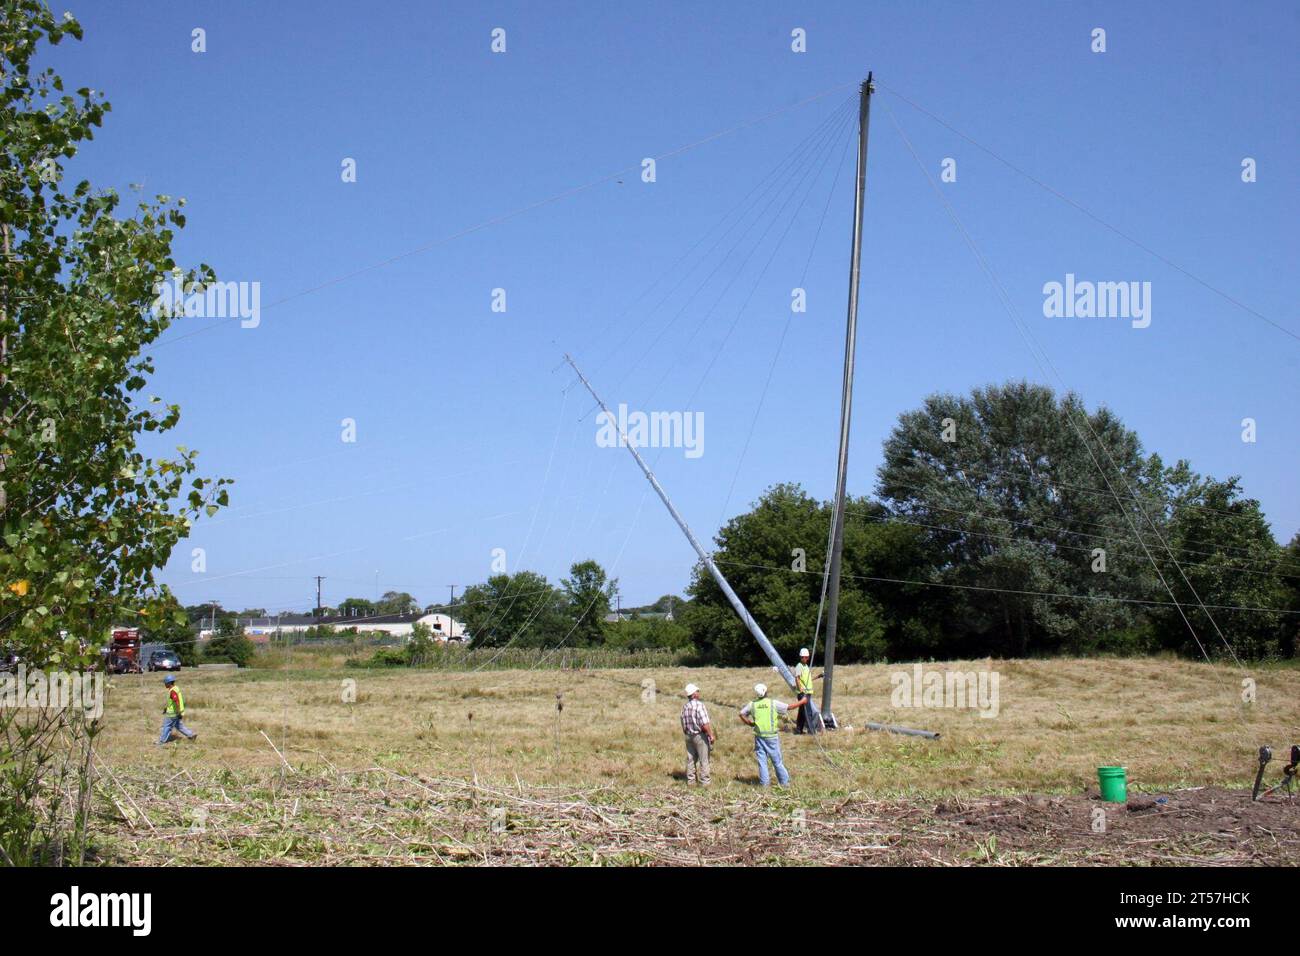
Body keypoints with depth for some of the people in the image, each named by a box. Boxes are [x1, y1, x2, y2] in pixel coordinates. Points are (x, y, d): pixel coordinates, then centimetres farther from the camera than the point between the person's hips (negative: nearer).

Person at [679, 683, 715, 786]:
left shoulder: (685, 707, 6)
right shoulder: (699, 705, -17)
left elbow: (683, 725, 12)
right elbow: (704, 724, -21)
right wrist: (711, 735, -13)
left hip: (689, 736, 7)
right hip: (700, 736, -7)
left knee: (690, 759, 13)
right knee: (704, 760, 1)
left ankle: (690, 780, 17)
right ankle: (704, 781, 2)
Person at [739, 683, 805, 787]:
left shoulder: (752, 704, 1)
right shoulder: (773, 703, -6)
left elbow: (741, 714, 6)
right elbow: (789, 707, -1)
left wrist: (749, 723, 15)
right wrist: (802, 702, 11)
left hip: (759, 736, 2)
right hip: (771, 737, -2)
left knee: (762, 761, 8)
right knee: (777, 761, 8)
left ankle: (764, 783, 8)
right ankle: (784, 781, 16)